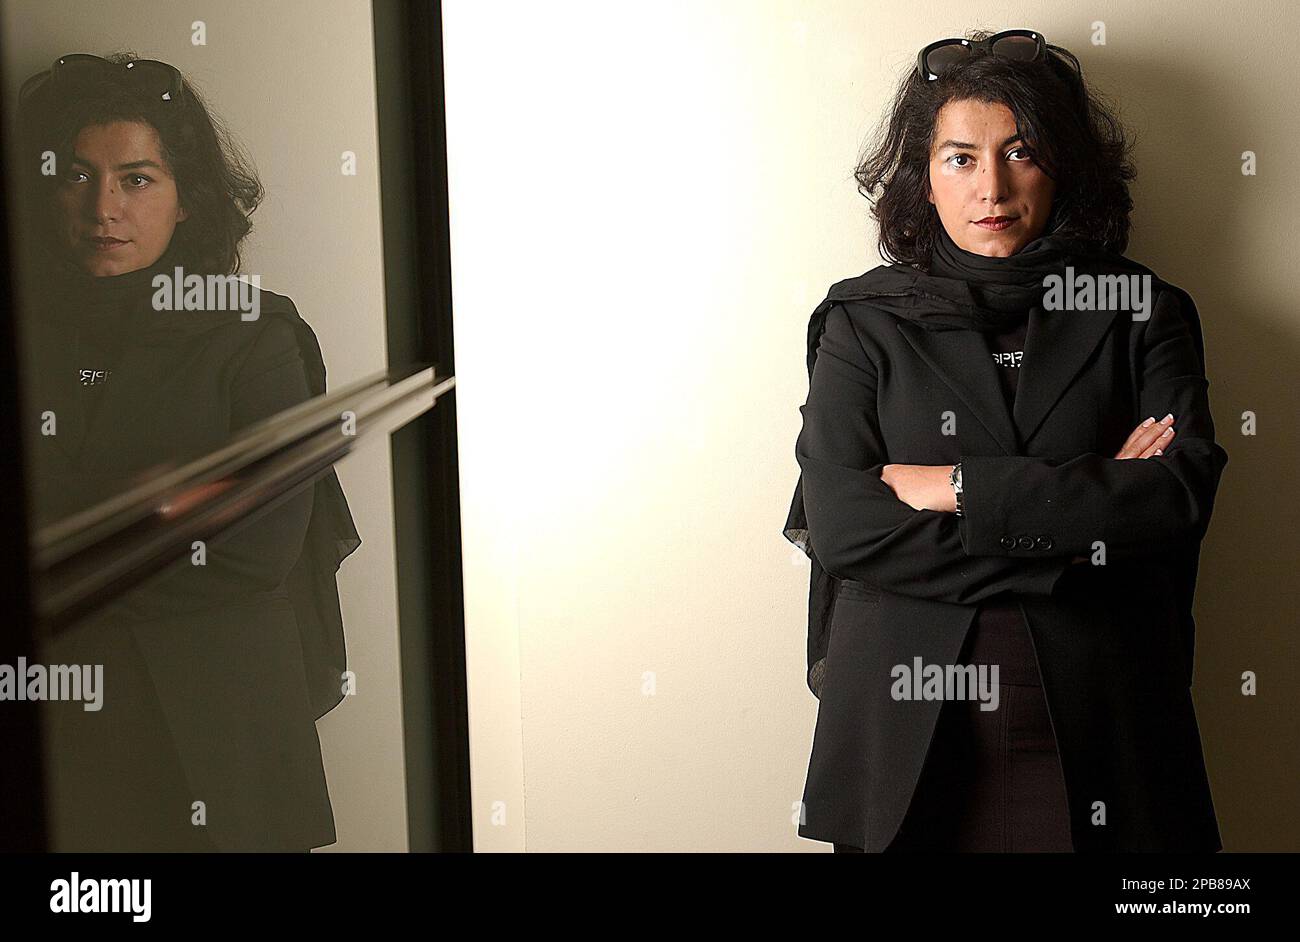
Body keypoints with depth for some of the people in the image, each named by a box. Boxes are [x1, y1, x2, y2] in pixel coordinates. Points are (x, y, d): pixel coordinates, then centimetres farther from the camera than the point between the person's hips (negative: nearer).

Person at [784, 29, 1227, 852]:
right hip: (908, 726, 0)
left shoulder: (1141, 314, 5)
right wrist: (1081, 515, -11)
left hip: (1094, 726, 1)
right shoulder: (865, 322, 3)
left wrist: (961, 488, -11)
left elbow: (1184, 492, -10)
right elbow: (838, 526, -10)